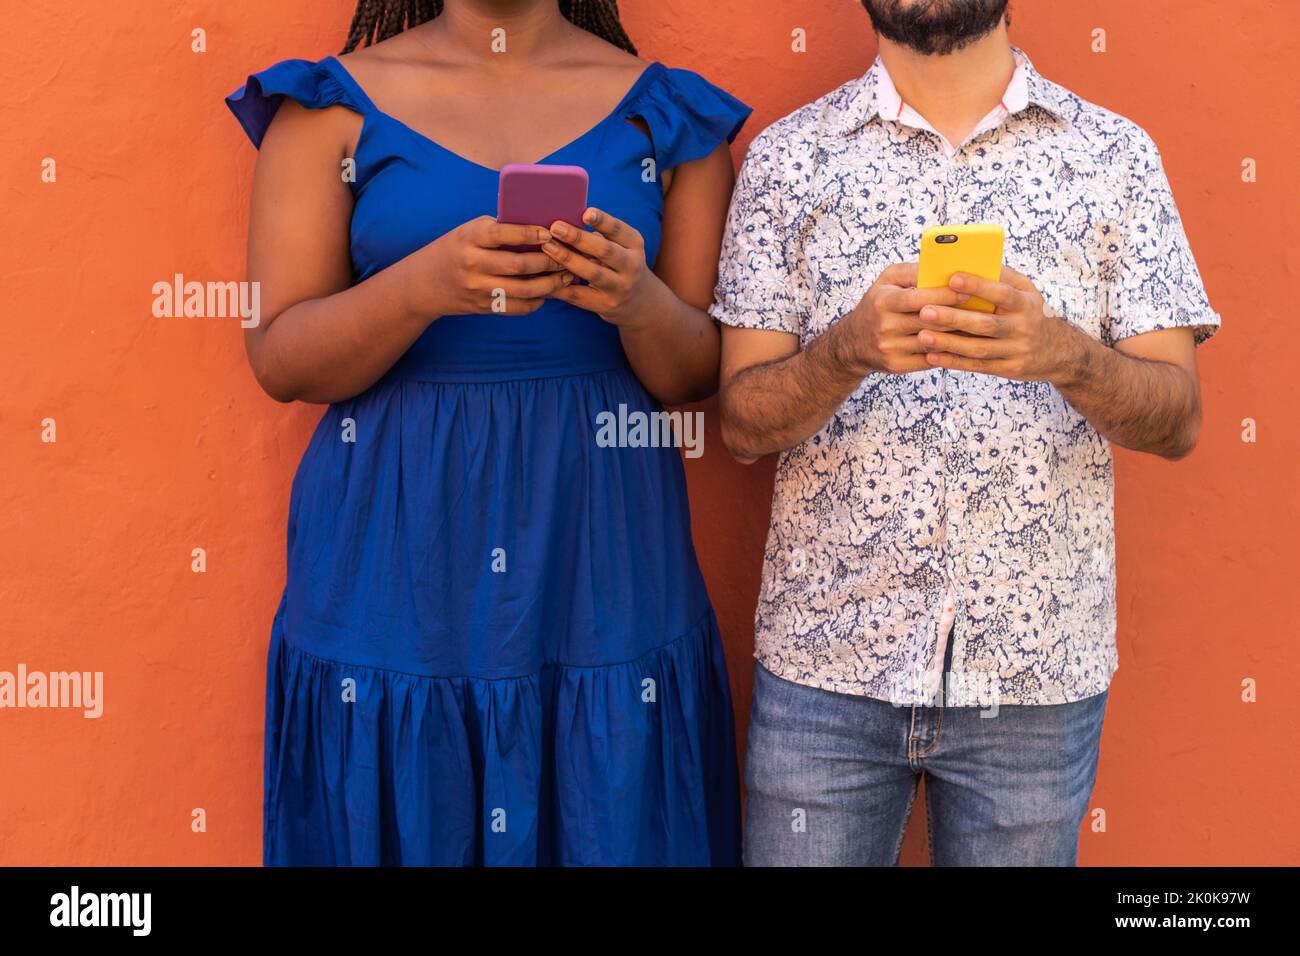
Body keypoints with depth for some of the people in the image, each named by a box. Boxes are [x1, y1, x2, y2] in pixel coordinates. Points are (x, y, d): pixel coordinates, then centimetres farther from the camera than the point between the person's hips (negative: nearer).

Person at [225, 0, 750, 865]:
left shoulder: (665, 111, 7)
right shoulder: (335, 102, 5)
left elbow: (700, 376, 4)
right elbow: (278, 360, -2)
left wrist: (636, 300, -18)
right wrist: (425, 286, -20)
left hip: (602, 569, 1)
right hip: (391, 573, 0)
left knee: (612, 828, 4)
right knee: (403, 828, 5)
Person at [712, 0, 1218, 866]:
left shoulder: (1117, 155, 3)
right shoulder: (789, 154, 3)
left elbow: (1179, 420, -2)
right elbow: (744, 421, -2)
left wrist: (1065, 354, -23)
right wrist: (851, 347, -23)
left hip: (1036, 669, 1)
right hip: (825, 661, 0)